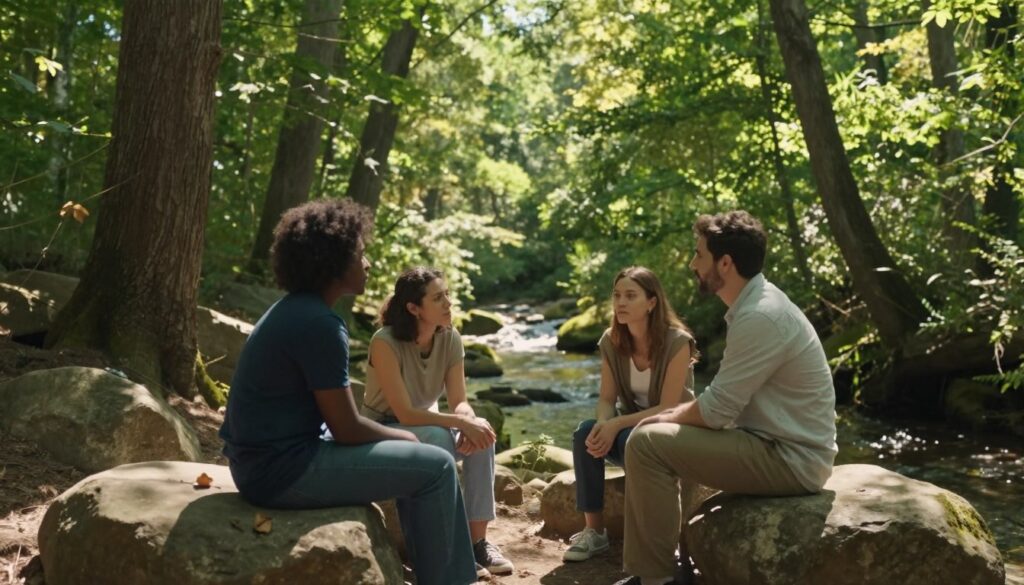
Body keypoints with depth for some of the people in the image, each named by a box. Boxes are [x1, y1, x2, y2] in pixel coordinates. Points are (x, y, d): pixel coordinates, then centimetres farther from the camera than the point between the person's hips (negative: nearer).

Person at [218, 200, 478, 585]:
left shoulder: (292, 310, 10)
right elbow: (347, 429, -17)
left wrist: (397, 436, 12)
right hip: (283, 469, -10)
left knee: (415, 459, 21)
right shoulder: (320, 324, -20)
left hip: (266, 457, 10)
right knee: (436, 467, -6)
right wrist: (403, 436, 1)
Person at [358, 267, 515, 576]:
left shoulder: (450, 339, -10)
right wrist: (461, 422, -33)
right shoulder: (385, 342, -27)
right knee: (439, 438, -35)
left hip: (424, 427, 5)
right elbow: (405, 414, -29)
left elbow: (459, 401, -9)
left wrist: (468, 422, -32)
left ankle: (478, 539, -18)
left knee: (481, 432, -24)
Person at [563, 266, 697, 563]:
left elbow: (668, 408, -23)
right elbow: (607, 398, -4)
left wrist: (616, 425, -32)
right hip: (631, 425, 5)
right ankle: (594, 531, -17)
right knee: (585, 432, -25)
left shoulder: (677, 341, -21)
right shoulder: (610, 341, -5)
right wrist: (603, 426, -28)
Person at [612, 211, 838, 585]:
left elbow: (715, 411, -21)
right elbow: (725, 402, 16)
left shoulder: (759, 317, -23)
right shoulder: (756, 304, 9)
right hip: (777, 446, 10)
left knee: (647, 444, -18)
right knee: (653, 436, 13)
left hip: (790, 459, -10)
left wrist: (670, 418, -2)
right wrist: (673, 415, 4)